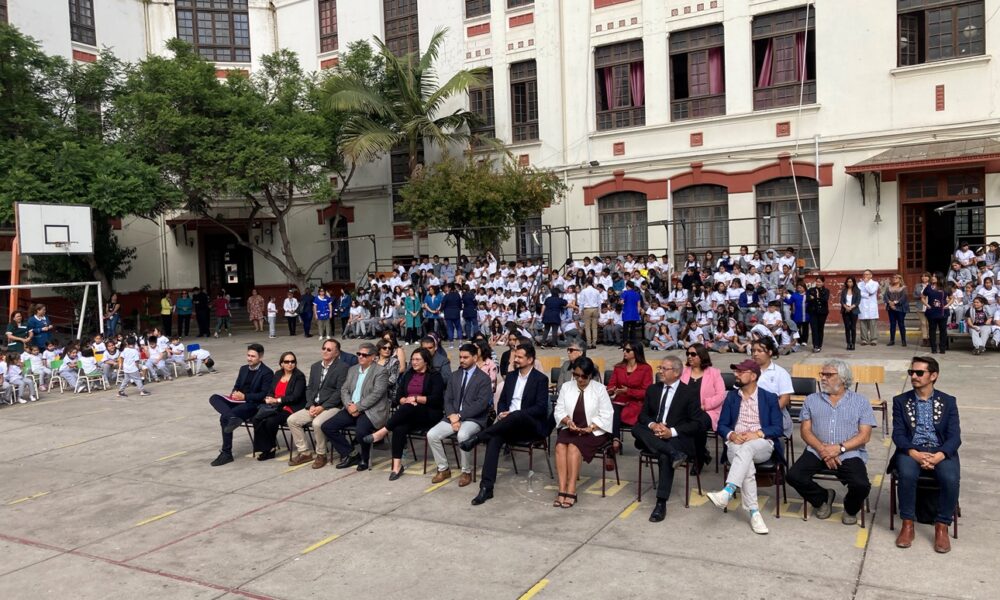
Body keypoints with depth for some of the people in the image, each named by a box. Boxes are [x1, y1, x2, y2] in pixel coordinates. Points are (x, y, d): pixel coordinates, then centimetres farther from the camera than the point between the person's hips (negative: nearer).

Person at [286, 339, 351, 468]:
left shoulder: (342, 367, -7)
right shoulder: (315, 366, 16)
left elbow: (340, 391, -14)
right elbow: (309, 388, 14)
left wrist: (322, 407, -17)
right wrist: (311, 405, -5)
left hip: (332, 406, -7)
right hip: (314, 406, 7)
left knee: (317, 423, -32)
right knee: (292, 420, -9)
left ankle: (321, 455, -11)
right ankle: (304, 453, 2)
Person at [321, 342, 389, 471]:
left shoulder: (380, 371, -5)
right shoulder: (352, 369, 17)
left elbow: (376, 394, -15)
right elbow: (344, 390, 12)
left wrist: (358, 407, -17)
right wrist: (349, 405, -7)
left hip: (371, 410, -7)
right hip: (352, 409, 7)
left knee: (360, 430, -34)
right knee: (327, 427, -7)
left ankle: (365, 459, -4)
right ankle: (350, 455, 4)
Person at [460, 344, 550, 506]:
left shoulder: (540, 379, -3)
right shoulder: (511, 377, 16)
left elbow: (541, 408, -12)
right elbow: (502, 400, 20)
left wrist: (511, 414, -18)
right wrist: (501, 414, -5)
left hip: (532, 426, -4)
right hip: (509, 424, 5)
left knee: (516, 415, -38)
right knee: (494, 438, -28)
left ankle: (476, 438, -33)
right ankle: (486, 487, -32)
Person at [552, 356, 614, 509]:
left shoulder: (600, 389, -1)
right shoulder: (566, 387, 8)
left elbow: (606, 415, -4)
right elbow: (558, 410, 7)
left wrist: (590, 428, -16)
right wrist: (567, 420, -14)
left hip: (593, 431, -3)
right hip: (570, 429, 3)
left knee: (573, 447, -31)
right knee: (560, 446, -28)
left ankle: (571, 491, -30)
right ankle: (562, 490, -29)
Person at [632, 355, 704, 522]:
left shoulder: (690, 392, 0)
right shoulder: (653, 389, 14)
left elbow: (697, 423, -5)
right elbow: (643, 415, 12)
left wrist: (672, 432, -18)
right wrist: (652, 425, -12)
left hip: (678, 438, -4)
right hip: (652, 436, 5)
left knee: (664, 456, -36)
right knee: (636, 428, -27)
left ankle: (661, 503, -31)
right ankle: (673, 453, -37)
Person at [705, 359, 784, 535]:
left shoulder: (769, 398, 8)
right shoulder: (731, 396, 15)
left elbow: (777, 428, 2)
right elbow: (721, 426, 11)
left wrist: (757, 434, -16)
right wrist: (732, 435, -12)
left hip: (762, 446, -2)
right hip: (736, 444, 2)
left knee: (746, 448, -39)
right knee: (747, 465, -34)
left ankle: (727, 492, -52)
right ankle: (754, 512, -32)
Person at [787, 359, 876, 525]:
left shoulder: (860, 402, 7)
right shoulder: (811, 400, 12)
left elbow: (865, 435, -1)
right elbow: (806, 431, 5)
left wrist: (840, 448, -16)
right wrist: (822, 449, -13)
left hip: (849, 454, -2)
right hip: (817, 451, 2)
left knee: (861, 486, -28)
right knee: (794, 476, -23)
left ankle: (850, 509, 11)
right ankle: (823, 498, 11)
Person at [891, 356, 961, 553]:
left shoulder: (948, 402, 9)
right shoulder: (900, 401, 8)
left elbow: (954, 436, -1)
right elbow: (898, 434, 0)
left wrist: (939, 456, -21)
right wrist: (914, 453, -21)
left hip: (941, 452, 0)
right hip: (911, 451, 0)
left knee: (951, 478, -31)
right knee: (907, 474, -33)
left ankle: (942, 527, -11)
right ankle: (907, 524, -15)